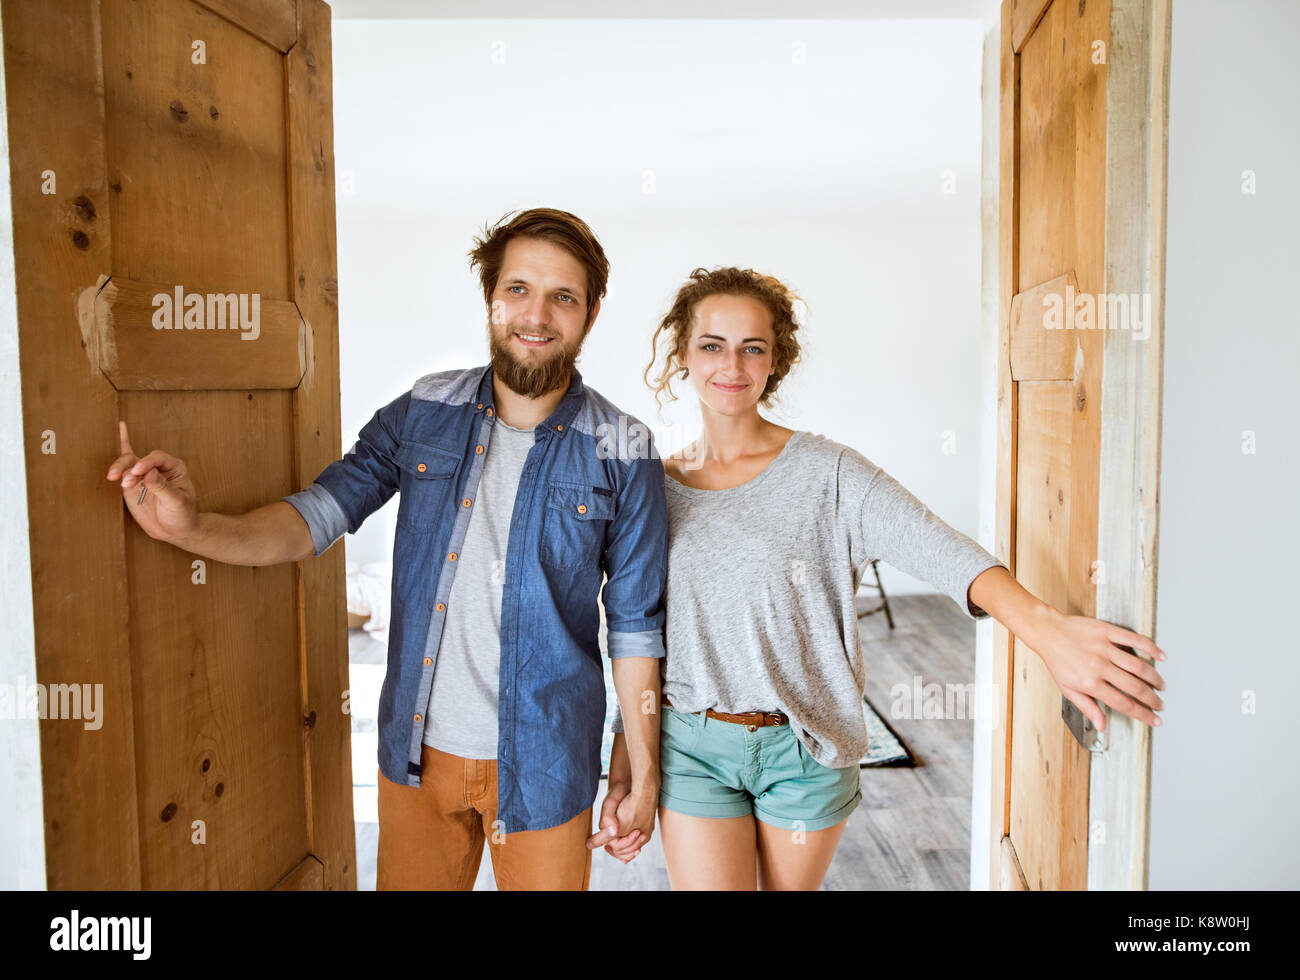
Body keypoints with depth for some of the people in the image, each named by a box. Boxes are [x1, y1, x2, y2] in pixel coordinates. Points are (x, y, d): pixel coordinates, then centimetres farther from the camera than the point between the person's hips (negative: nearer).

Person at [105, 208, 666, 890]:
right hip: (416, 751, 3)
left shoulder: (623, 455, -10)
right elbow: (319, 514, -4)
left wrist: (641, 775, -2)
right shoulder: (423, 413, -2)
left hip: (540, 766, -2)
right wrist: (193, 528, -22)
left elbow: (634, 623, -5)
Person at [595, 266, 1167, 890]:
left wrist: (1045, 627, -42)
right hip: (692, 747, 1)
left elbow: (936, 548, -25)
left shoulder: (826, 472, -8)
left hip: (805, 748, 0)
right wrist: (625, 773, 3)